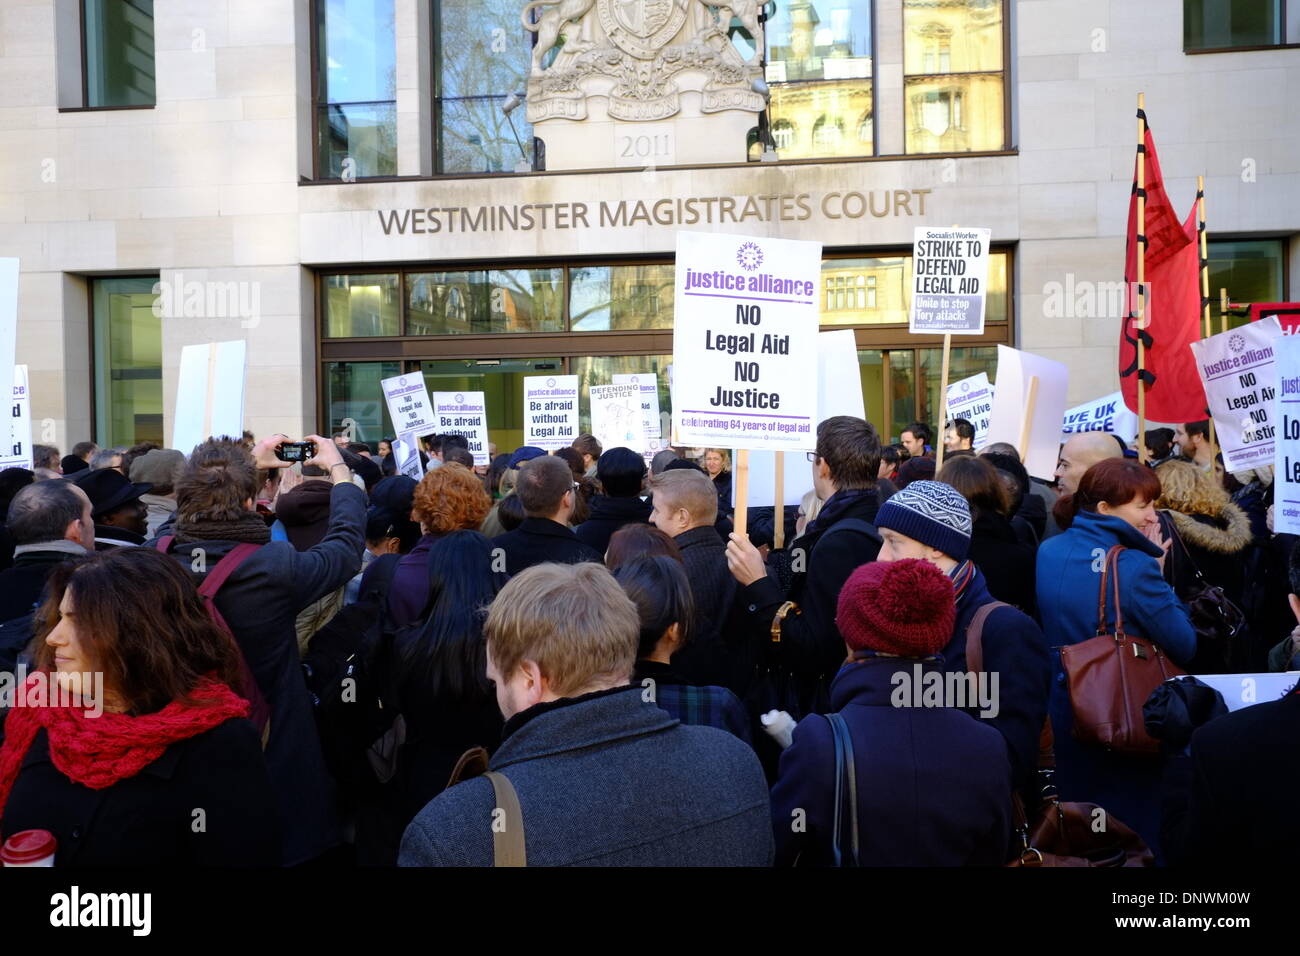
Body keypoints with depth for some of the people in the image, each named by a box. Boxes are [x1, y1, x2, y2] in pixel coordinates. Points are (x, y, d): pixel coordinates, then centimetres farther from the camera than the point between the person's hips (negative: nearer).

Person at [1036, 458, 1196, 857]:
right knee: (1136, 831, 14)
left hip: (1066, 716, 6)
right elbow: (1185, 647, -15)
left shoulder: (1049, 552, -4)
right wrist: (1157, 576, -8)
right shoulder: (1134, 566, -23)